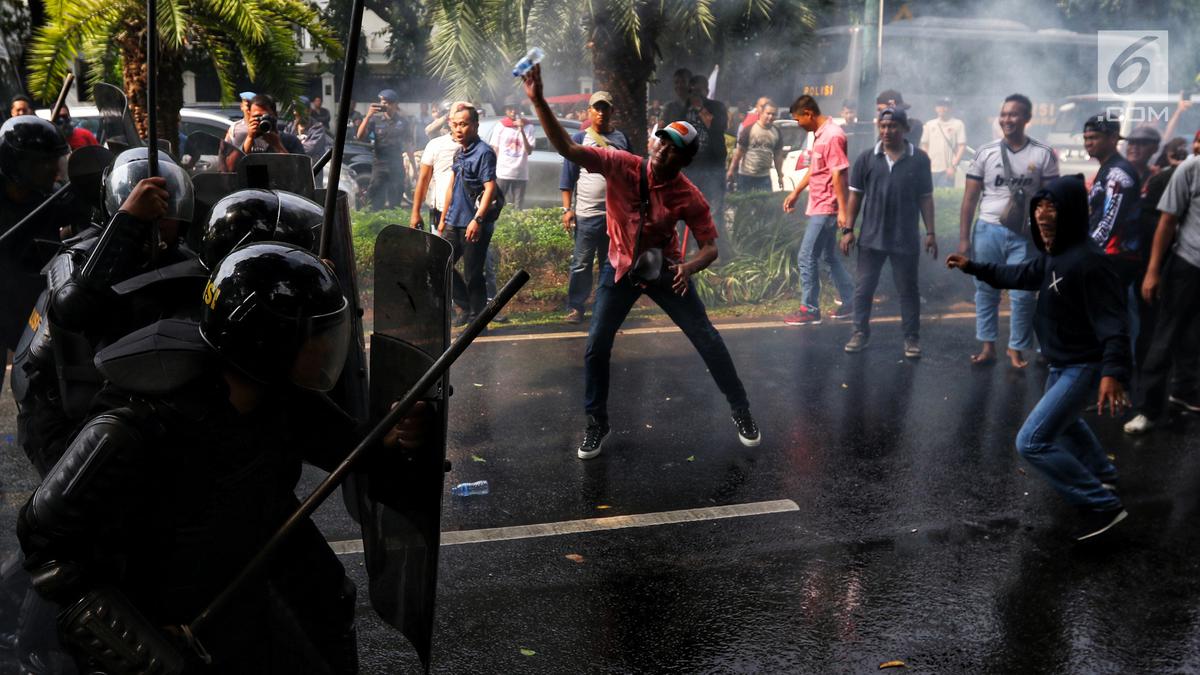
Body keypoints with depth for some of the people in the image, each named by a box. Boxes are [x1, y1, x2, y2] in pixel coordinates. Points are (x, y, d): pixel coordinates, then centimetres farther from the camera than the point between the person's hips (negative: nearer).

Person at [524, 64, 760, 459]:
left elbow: (710, 247, -15)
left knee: (707, 340, 1)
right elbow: (567, 149, -26)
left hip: (665, 269, -1)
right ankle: (596, 425, 15)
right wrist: (538, 101, -38)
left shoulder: (689, 197, -20)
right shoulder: (621, 165, -20)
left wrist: (688, 267, -38)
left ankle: (742, 413, 19)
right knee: (596, 346, -3)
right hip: (621, 267, 1)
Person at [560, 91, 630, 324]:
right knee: (581, 263, -3)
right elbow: (568, 176, 1)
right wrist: (567, 208, -6)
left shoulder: (621, 139, 10)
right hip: (587, 214, -3)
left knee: (610, 263, 10)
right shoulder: (580, 139, 1)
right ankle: (575, 308, 2)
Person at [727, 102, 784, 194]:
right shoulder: (749, 130, -7)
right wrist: (731, 170, -6)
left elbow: (778, 155, 10)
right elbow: (739, 151, -6)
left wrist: (780, 176, 10)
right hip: (746, 175, -3)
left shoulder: (777, 134, 4)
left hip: (764, 177, 3)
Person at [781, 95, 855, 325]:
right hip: (820, 206, 10)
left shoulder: (832, 136, -19)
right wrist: (796, 192, 23)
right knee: (828, 256, 17)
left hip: (826, 208, -10)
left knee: (806, 257, -5)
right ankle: (850, 303, 25)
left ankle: (810, 310, 4)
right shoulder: (820, 134, 11)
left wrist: (842, 210, -23)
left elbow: (838, 174, -22)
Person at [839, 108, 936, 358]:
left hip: (906, 239, -1)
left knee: (908, 290, 7)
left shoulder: (919, 159, -1)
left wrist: (930, 232, -1)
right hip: (871, 237, 1)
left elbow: (926, 198, 3)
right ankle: (861, 333, 20)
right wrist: (848, 229, -1)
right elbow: (855, 195, 4)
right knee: (863, 288, 7)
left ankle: (912, 338, 16)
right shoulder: (867, 158, 0)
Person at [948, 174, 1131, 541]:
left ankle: (1103, 504, -5)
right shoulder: (1052, 256, 1)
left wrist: (1114, 372, -46)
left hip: (1082, 367, -10)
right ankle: (1104, 477, 56)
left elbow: (1112, 321, -33)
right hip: (1061, 363, 10)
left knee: (1032, 441, -14)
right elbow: (1021, 274, 22)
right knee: (1062, 421, 33)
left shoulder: (1089, 262, -28)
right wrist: (973, 267, 21)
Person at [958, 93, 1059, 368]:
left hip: (1025, 235, -1)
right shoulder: (986, 152, 4)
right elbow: (970, 198, 5)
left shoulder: (1043, 155, 0)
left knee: (1022, 295, 0)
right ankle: (987, 346, 18)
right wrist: (964, 237, 2)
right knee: (986, 291, 8)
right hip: (988, 230, 2)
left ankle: (1016, 349, 13)